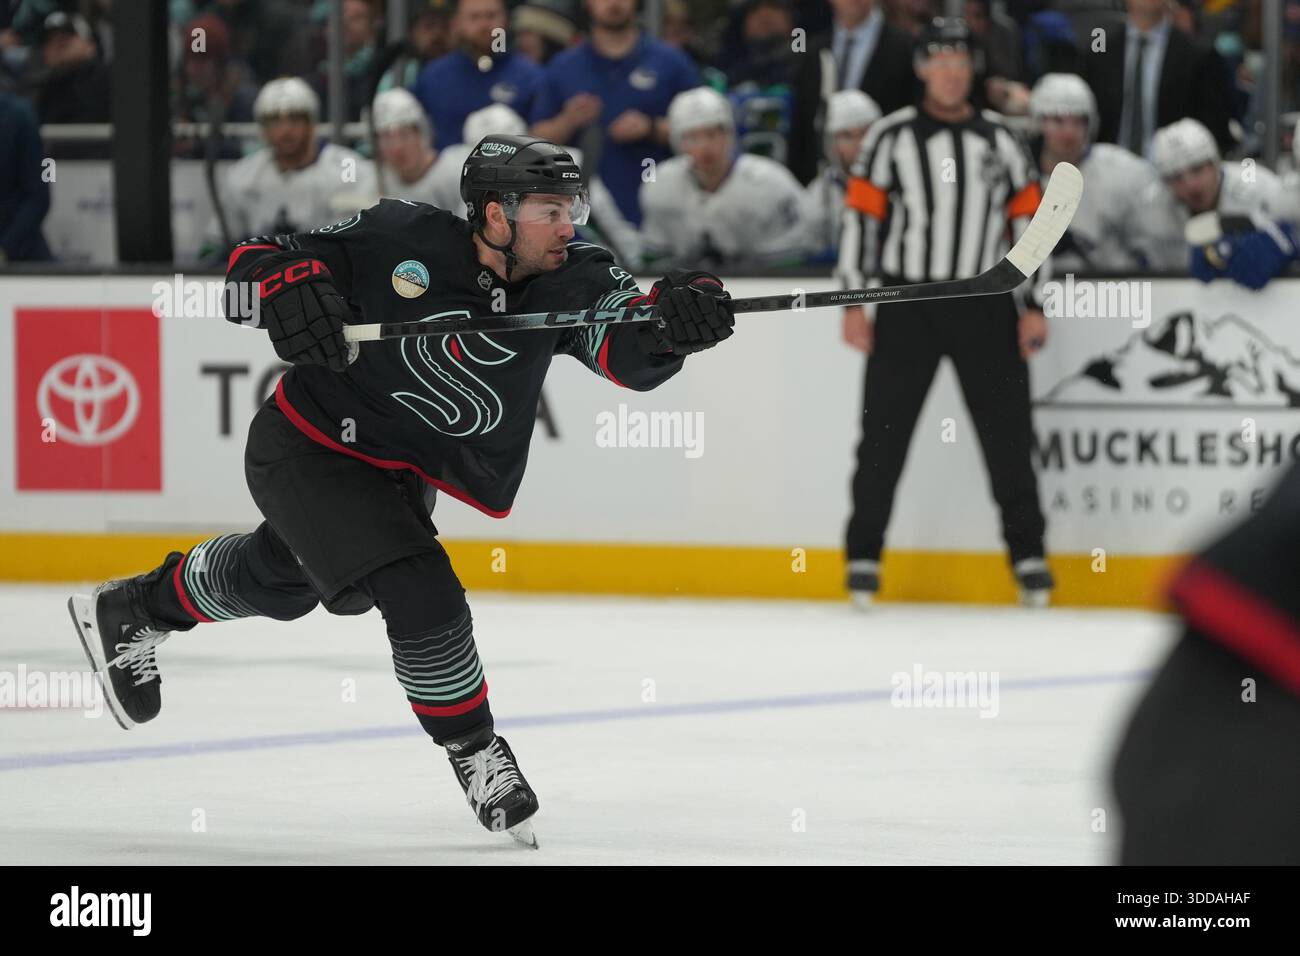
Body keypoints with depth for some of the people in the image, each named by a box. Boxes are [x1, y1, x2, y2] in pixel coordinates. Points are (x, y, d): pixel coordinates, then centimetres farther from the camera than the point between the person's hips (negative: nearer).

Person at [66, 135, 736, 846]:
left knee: (278, 580, 29)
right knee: (421, 596, -22)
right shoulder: (401, 239, -25)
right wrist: (287, 286, -39)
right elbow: (258, 255, -17)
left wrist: (676, 316, -55)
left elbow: (632, 350, -33)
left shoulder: (569, 277, -17)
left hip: (403, 475, 7)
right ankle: (476, 757, 0)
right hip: (310, 448, -7)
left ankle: (130, 611, 54)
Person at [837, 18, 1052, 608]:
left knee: (1007, 431, 1)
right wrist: (854, 304, -6)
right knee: (884, 432, -1)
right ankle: (864, 556, 7)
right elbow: (861, 216, -1)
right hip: (906, 306, -2)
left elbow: (1028, 219, 9)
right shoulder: (891, 137, 0)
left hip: (984, 308, 2)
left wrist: (1033, 306, 4)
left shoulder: (999, 140, 7)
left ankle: (1028, 556, 9)